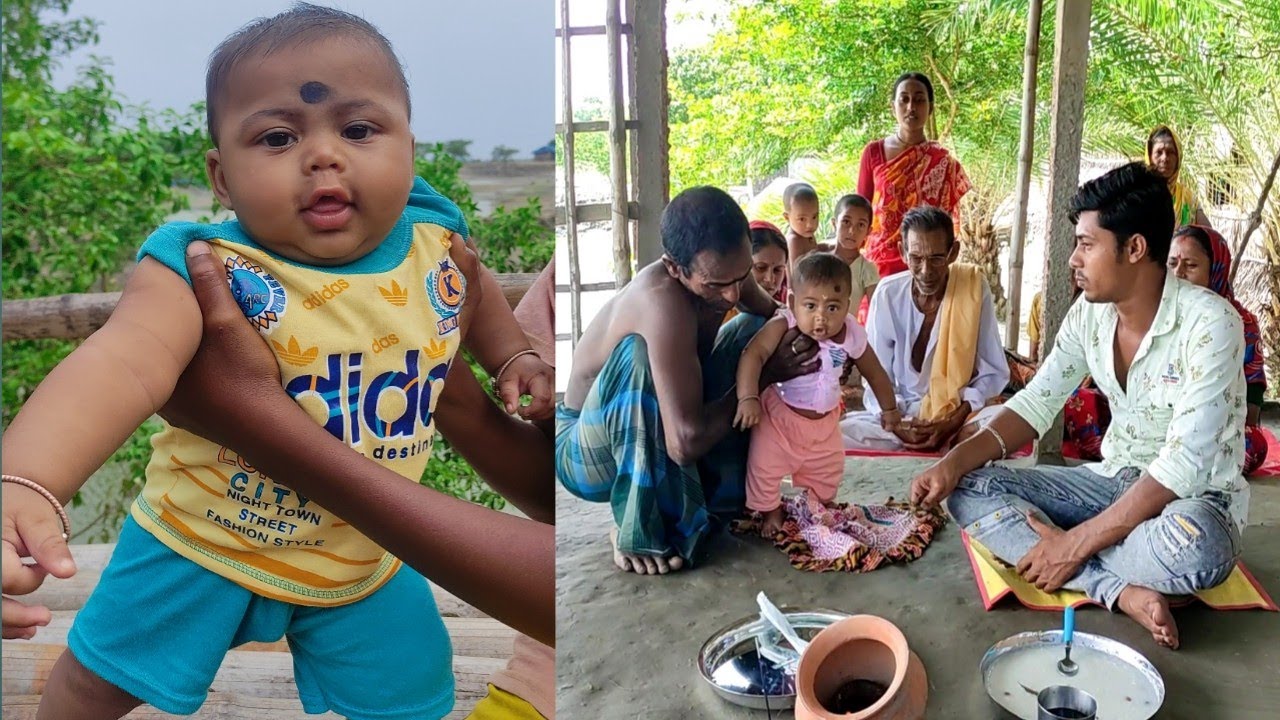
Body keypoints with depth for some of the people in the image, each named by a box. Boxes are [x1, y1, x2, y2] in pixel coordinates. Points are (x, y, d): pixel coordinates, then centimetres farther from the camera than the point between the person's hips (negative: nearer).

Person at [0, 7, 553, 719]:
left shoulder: (436, 239, -13)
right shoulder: (205, 270, -27)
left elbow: (476, 300, 11)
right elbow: (123, 365, -46)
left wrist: (517, 355, -6)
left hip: (368, 560, 3)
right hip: (202, 539, -2)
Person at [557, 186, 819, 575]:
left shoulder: (722, 270, -13)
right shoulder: (662, 298, -37)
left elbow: (774, 316, 11)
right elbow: (686, 442, -40)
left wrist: (807, 335, -14)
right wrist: (765, 374, -25)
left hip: (656, 440, 7)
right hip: (587, 456, -7)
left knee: (754, 331, -1)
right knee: (641, 351, -36)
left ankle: (733, 488, 5)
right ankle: (636, 533, -19)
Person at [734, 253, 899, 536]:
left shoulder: (851, 336, -18)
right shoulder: (783, 326, -31)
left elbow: (875, 374, -1)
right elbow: (753, 355, -41)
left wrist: (889, 409, 12)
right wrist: (748, 398, -52)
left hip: (824, 419, 4)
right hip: (780, 414, -4)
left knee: (828, 470, 21)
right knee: (764, 467, 3)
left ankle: (820, 507, 49)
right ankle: (770, 510, 30)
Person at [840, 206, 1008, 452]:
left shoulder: (974, 289, -7)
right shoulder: (888, 294, -6)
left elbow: (993, 373, -3)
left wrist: (955, 421, -18)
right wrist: (896, 423, -20)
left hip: (961, 414, 0)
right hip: (902, 415, 0)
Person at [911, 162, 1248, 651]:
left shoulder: (1209, 323, -23)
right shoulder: (1089, 315, -3)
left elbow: (1184, 465, -28)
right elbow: (1036, 404, 0)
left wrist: (1077, 544, -30)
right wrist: (956, 461, -17)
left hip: (1193, 498, -6)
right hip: (1112, 481, 6)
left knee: (1195, 545, -43)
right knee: (969, 490, -14)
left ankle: (1081, 571, -13)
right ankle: (1124, 592, -24)